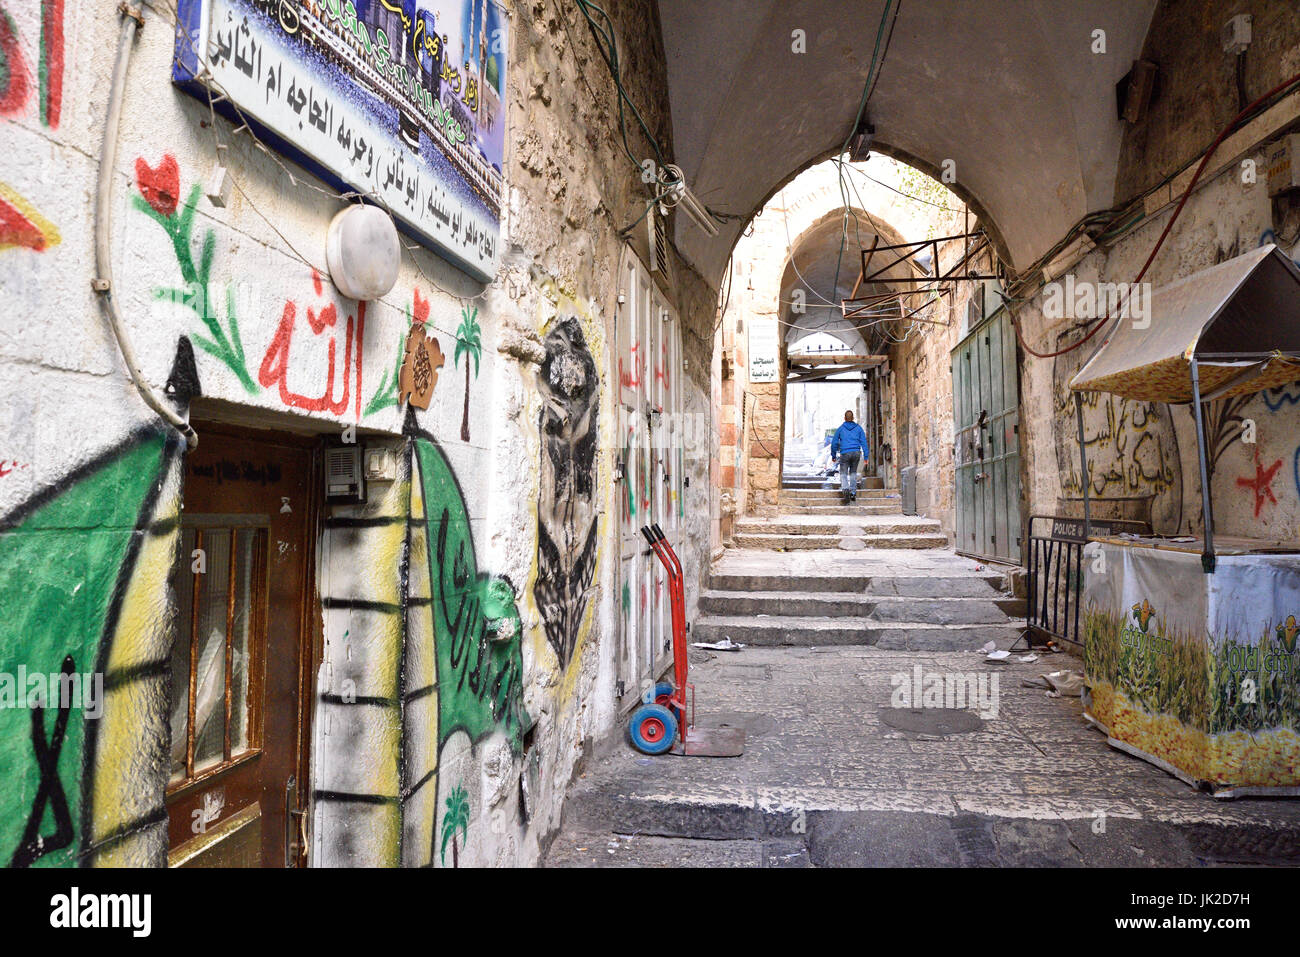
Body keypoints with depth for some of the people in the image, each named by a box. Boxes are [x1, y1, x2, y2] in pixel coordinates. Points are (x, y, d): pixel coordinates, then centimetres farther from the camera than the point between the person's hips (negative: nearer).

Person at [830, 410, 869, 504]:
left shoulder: (840, 429, 4)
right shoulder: (858, 428, 7)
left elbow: (834, 443, 5)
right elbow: (864, 442, 2)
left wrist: (833, 455, 15)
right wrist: (866, 456, 3)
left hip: (845, 453, -2)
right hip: (856, 452, 2)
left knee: (843, 474, 3)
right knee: (853, 472, 21)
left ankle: (846, 490, -25)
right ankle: (853, 493, 18)